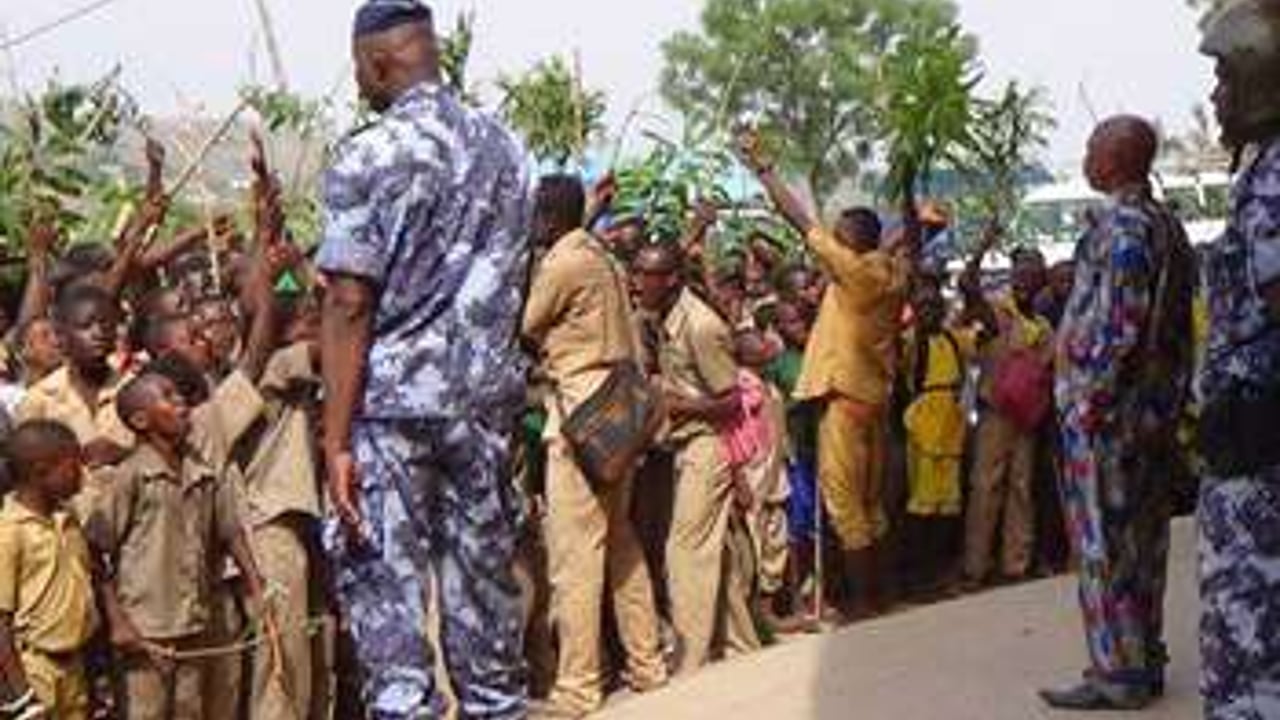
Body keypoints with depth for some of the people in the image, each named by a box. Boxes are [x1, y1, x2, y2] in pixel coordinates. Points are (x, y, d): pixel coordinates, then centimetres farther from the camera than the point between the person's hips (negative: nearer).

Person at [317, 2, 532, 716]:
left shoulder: (369, 155, -9)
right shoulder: (504, 145, 8)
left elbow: (351, 305, -13)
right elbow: (515, 281, 12)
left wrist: (337, 439, -11)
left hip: (392, 402, -5)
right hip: (488, 395, 5)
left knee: (386, 579, 1)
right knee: (484, 566, 12)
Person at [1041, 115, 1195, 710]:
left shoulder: (1122, 226, -15)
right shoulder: (1167, 225, 13)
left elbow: (1120, 327, -21)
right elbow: (1173, 322, 16)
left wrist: (1089, 403, -17)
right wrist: (1170, 400, 18)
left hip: (1110, 413, -9)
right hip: (1155, 411, 9)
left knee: (1103, 544, -3)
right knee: (1142, 541, 13)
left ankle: (1118, 674, 0)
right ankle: (1145, 660, 19)